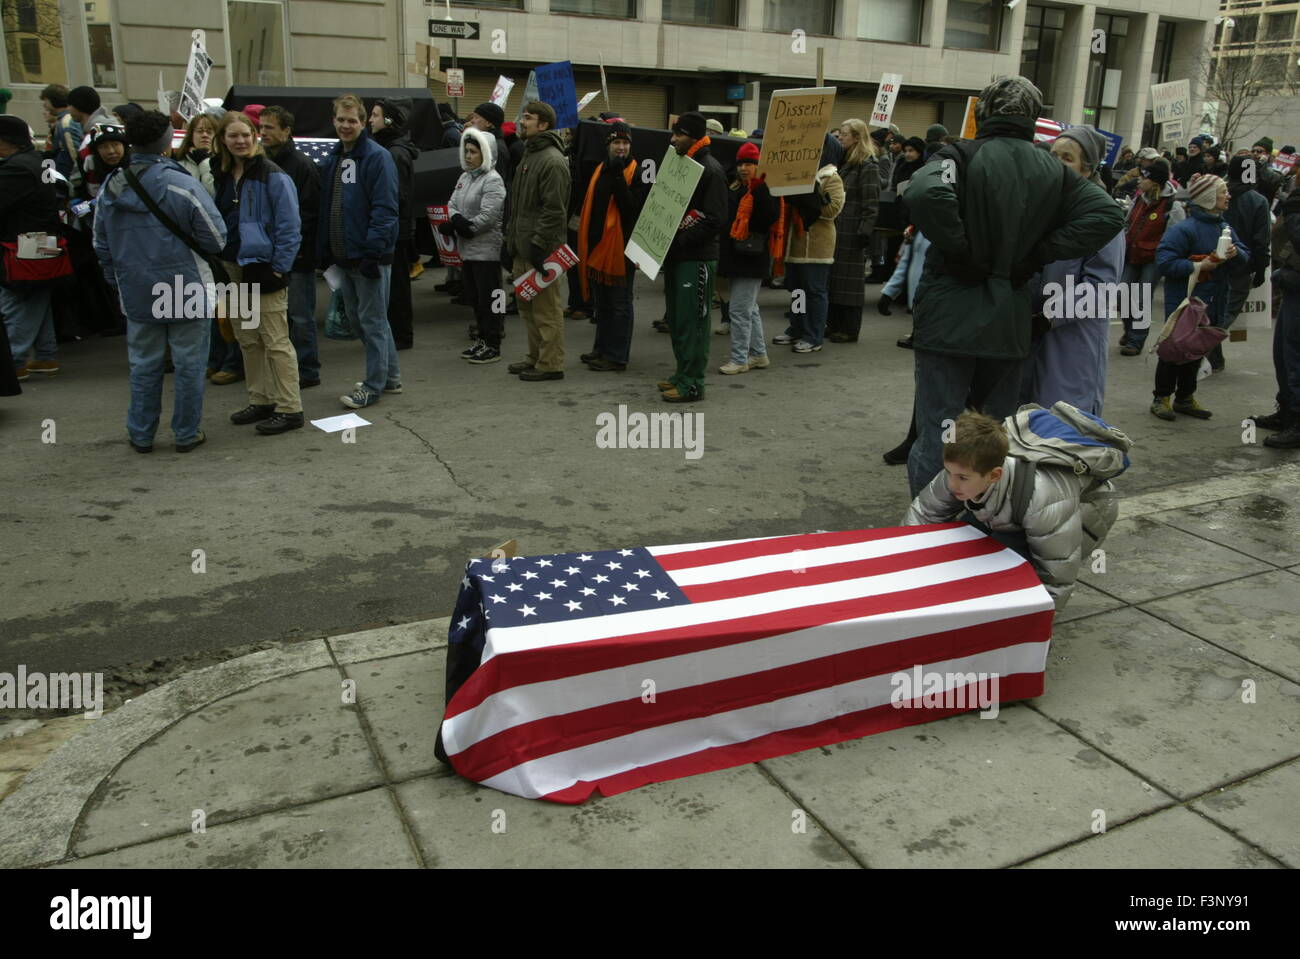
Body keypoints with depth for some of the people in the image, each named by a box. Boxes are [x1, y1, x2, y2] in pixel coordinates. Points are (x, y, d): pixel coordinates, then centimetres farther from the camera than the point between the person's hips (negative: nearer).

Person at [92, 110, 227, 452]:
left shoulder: (109, 188, 2)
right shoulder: (183, 186, -16)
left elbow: (102, 245, 11)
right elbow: (216, 240, -11)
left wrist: (118, 281, 24)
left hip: (137, 296, 5)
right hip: (187, 292, -4)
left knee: (143, 366, 15)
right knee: (189, 365, 7)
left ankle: (141, 435, 23)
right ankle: (186, 434, 15)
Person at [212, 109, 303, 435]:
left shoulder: (273, 176, -9)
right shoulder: (223, 177, 11)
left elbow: (289, 227, -11)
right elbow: (217, 221, 18)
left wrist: (278, 269, -14)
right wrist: (219, 264, 10)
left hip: (263, 269, -8)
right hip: (232, 268, 8)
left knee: (276, 341, -6)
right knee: (248, 340, 13)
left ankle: (289, 409, 0)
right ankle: (260, 401, 24)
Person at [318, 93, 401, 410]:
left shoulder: (377, 157, -11)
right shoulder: (332, 160, 14)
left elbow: (385, 208, -18)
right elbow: (326, 207, 17)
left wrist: (373, 250, -23)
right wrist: (324, 250, 11)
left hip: (369, 255, -9)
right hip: (343, 254, 9)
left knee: (372, 320, -1)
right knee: (358, 316, 15)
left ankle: (373, 386, 8)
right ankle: (390, 376, 26)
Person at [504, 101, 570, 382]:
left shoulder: (553, 161, -14)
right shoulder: (528, 156, 18)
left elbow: (554, 210, -20)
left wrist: (539, 244, -21)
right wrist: (511, 238, 19)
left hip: (542, 250, -10)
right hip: (523, 247, 10)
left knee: (546, 307, -4)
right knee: (527, 305, 16)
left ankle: (550, 364, 3)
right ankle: (536, 357, 26)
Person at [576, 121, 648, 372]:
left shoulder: (638, 173, -8)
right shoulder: (601, 169, 13)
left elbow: (633, 208, -21)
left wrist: (618, 177, -25)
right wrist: (585, 242, 14)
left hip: (621, 248, -7)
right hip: (597, 246, 7)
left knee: (619, 305, 0)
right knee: (601, 303, 17)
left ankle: (617, 356, 6)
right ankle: (601, 349, 29)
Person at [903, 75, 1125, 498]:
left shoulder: (962, 156, -6)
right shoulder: (1052, 171, 7)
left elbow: (925, 194, -27)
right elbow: (1107, 214, -1)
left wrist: (960, 253, -16)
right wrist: (1037, 255, -2)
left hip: (949, 320, -4)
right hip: (1008, 325, 4)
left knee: (936, 437, 3)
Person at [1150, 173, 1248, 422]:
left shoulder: (1226, 229, 9)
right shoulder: (1185, 229, -15)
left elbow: (1246, 262, 11)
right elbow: (1164, 262, -19)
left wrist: (1236, 253, -10)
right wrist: (1197, 266, -22)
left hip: (1212, 305, 8)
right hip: (1183, 302, -8)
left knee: (1196, 350, 15)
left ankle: (1185, 398, 26)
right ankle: (1161, 398, 12)